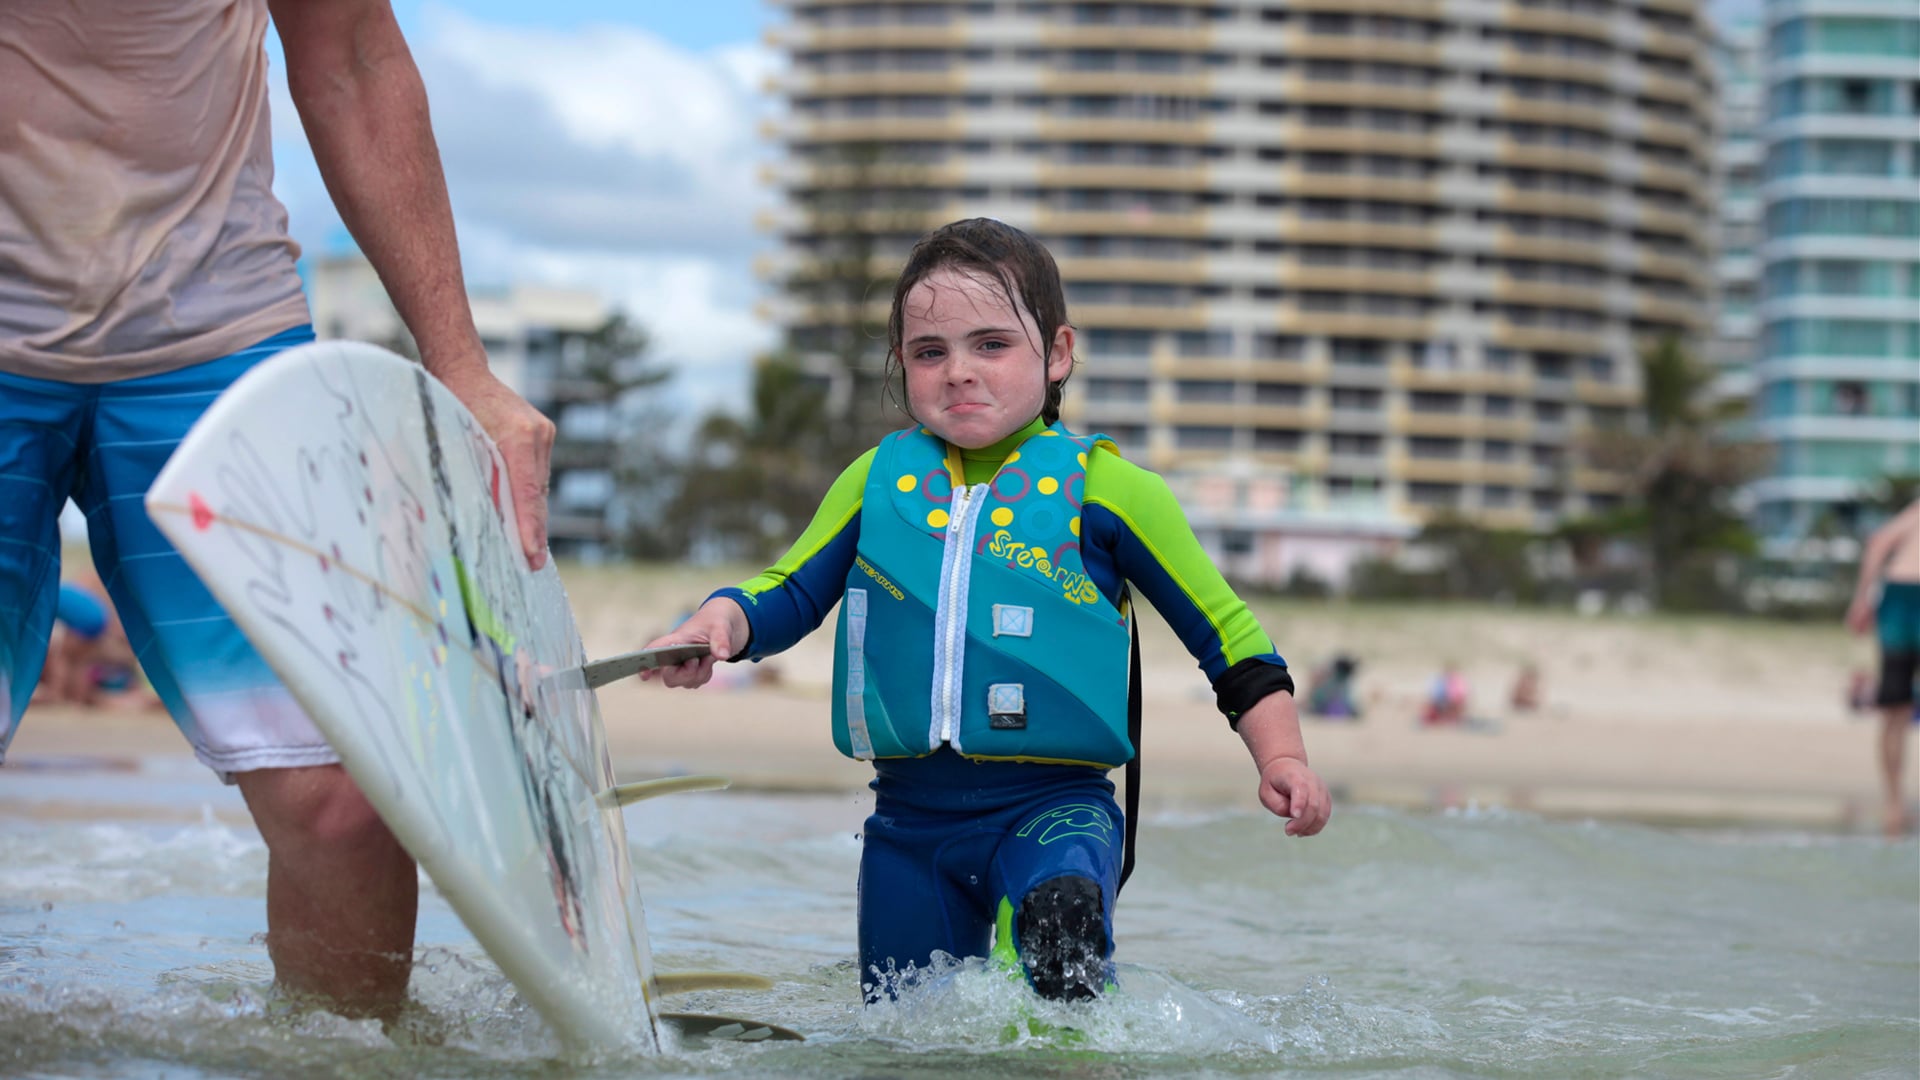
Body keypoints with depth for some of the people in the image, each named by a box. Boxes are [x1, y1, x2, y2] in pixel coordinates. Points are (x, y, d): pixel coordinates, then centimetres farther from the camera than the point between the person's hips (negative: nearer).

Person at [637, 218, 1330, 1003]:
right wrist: (719, 626, -9)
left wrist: (1280, 757, -6)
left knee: (1063, 907, -35)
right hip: (909, 817, 4)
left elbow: (1229, 637, 5)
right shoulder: (875, 482, 10)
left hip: (1055, 801, -4)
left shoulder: (1104, 488, 0)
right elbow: (789, 595, 14)